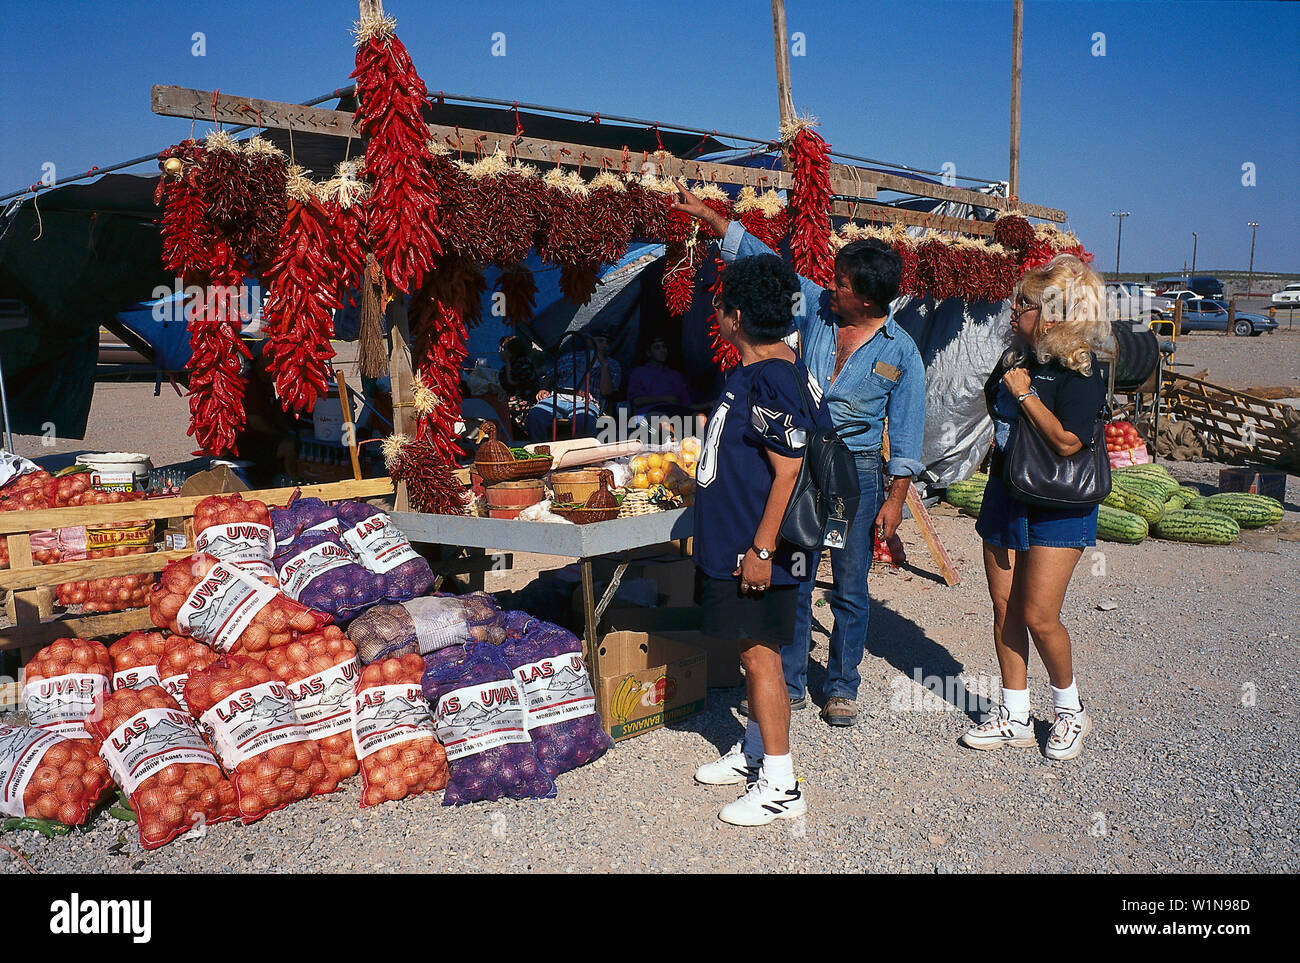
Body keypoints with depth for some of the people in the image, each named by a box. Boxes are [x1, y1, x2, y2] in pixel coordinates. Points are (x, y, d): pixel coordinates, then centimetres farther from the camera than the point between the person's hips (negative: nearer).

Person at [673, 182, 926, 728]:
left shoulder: (900, 352, -4)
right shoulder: (816, 309, 2)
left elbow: (906, 430, -2)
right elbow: (764, 263, 6)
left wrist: (895, 497, -7)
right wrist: (704, 214, 5)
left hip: (857, 471, -2)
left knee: (849, 589, 6)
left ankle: (841, 688, 22)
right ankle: (788, 685, 19)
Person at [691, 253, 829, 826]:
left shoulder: (773, 379, -20)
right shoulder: (751, 372, 11)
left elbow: (790, 473, -23)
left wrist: (762, 549, -22)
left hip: (757, 547, -10)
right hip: (733, 540, 10)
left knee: (758, 651, -3)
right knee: (752, 649, 18)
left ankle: (780, 787, 8)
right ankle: (753, 753, 32)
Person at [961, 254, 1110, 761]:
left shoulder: (1081, 371, -16)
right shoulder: (1017, 356, 7)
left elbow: (1068, 441, -26)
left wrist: (1025, 395, -20)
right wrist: (998, 445, 8)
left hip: (1057, 509, -7)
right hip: (1006, 495, 8)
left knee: (1039, 615, -8)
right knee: (1004, 607, 8)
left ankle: (1071, 710, 18)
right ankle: (1014, 717, 20)